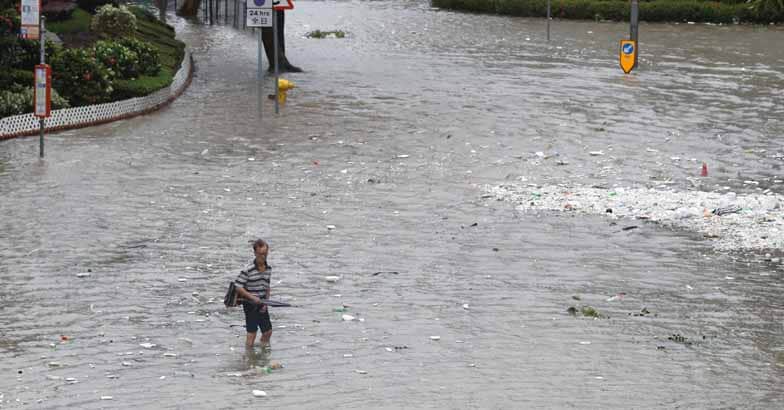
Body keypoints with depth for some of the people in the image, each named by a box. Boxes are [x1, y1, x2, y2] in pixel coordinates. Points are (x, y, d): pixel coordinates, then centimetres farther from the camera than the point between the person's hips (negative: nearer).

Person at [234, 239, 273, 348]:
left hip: (262, 304, 6)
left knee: (268, 331, 9)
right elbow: (238, 287, -17)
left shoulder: (268, 269, 3)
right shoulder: (248, 270, -18)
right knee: (251, 332, -2)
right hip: (250, 304, -6)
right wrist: (252, 297, -21)